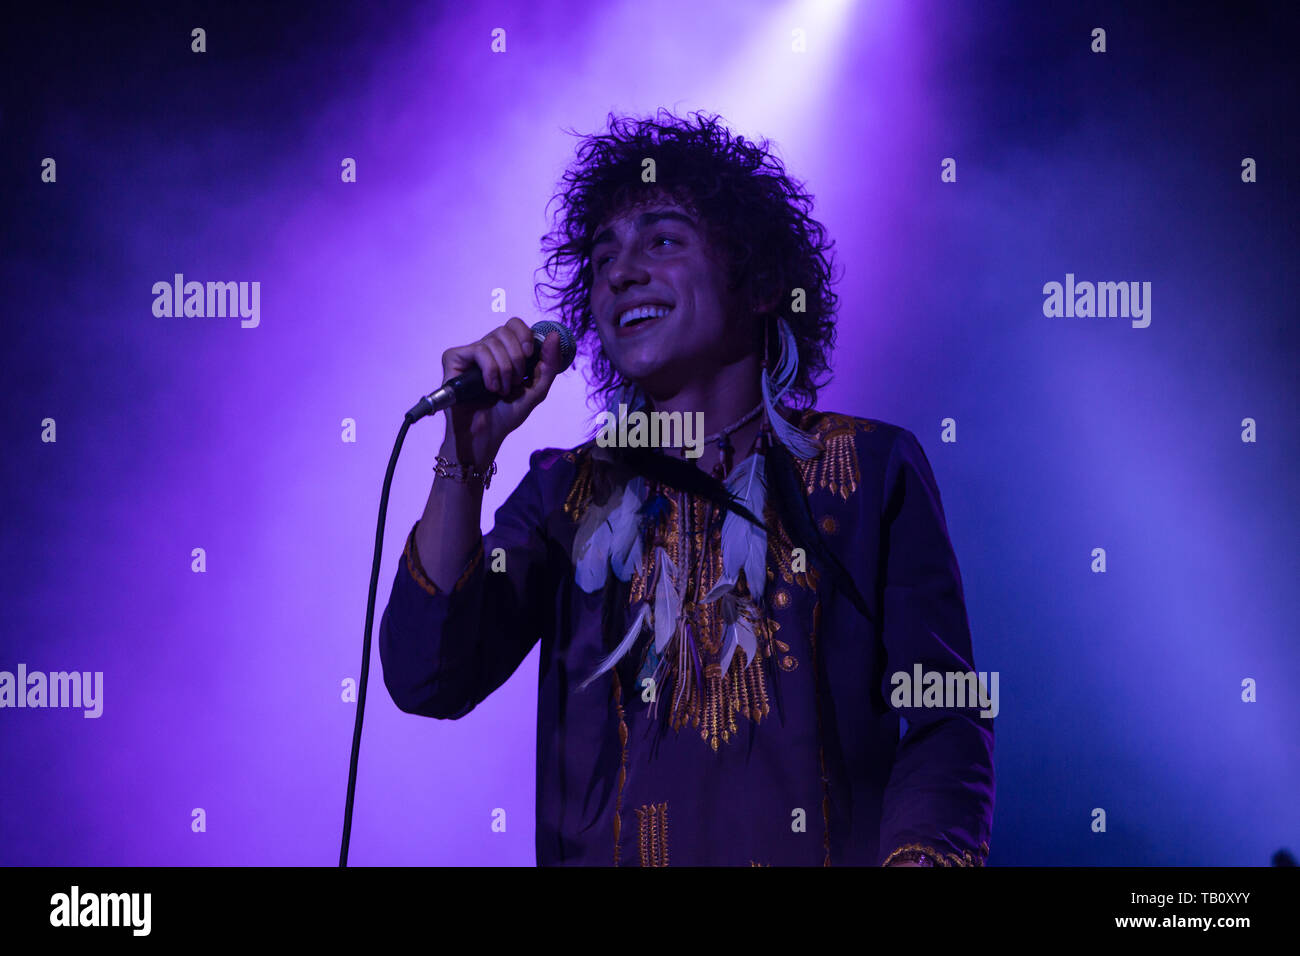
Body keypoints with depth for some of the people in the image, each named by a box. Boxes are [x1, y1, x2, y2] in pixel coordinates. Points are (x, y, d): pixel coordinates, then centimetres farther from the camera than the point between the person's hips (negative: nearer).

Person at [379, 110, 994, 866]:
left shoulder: (873, 467, 8)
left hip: (820, 854, 1)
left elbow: (947, 727, 2)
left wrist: (922, 854, -16)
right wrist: (467, 456, -6)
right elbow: (428, 681, 1)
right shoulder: (565, 492, 13)